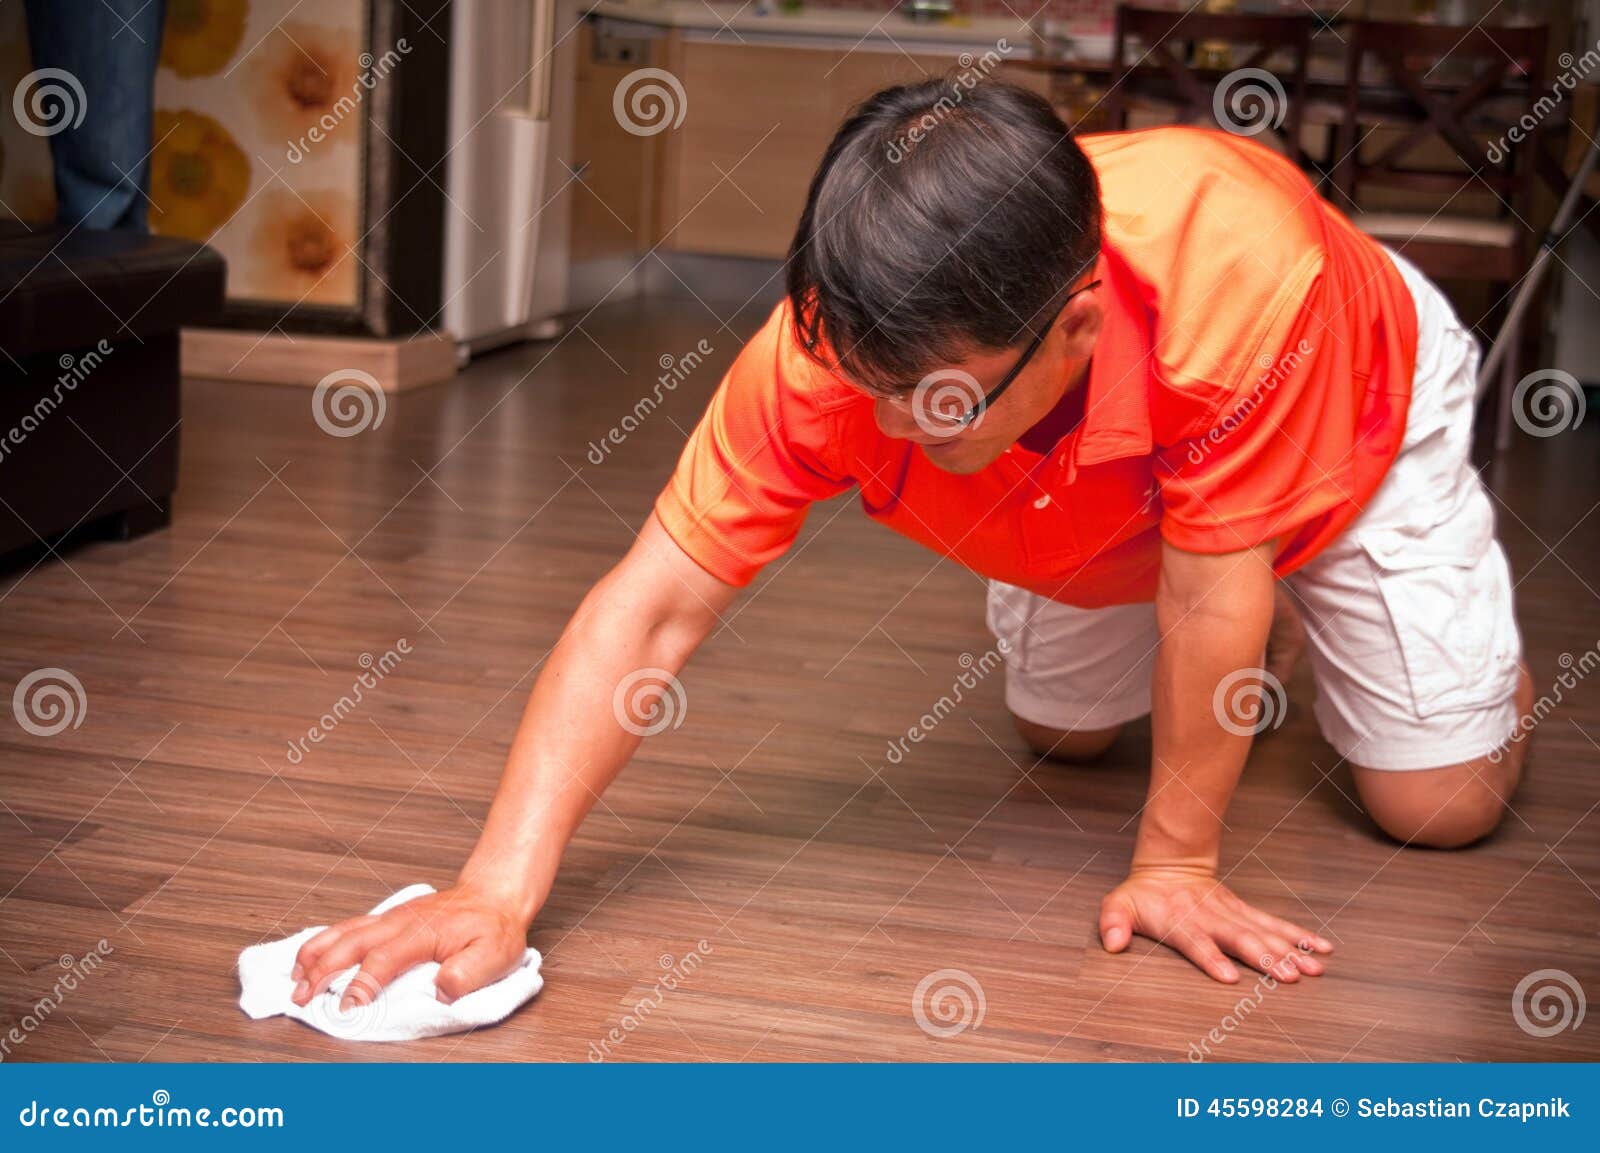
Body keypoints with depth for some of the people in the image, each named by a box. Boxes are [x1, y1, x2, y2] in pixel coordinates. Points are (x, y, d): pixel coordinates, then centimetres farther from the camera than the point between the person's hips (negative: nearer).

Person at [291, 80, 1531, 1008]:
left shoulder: (1231, 274, -50)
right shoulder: (825, 349, -40)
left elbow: (1211, 587, -39)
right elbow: (652, 610, -39)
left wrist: (1175, 860, -29)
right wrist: (500, 887, -47)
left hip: (1351, 402, -3)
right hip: (1097, 502, 3)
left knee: (1440, 802, -4)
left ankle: (1488, 640, 30)